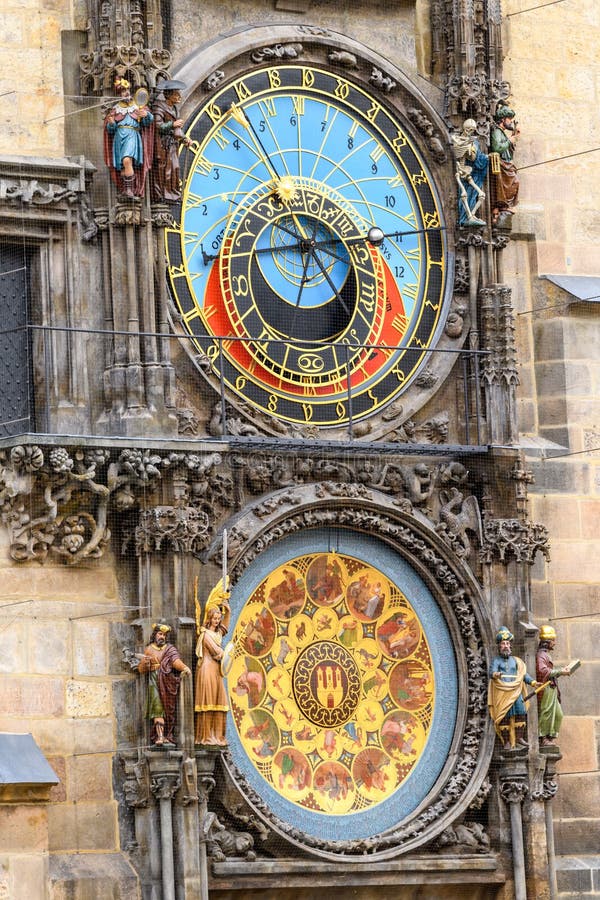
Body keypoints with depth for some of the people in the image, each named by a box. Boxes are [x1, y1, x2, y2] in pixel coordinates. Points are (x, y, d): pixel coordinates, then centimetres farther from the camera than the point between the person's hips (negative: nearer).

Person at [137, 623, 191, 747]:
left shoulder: (170, 649, 12)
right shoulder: (148, 650, 14)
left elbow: (176, 661, -6)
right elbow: (141, 670, 9)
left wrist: (184, 668, -27)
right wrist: (144, 663, -13)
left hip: (168, 682, 1)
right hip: (154, 682, -1)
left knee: (168, 709, -6)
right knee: (157, 708, -14)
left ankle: (167, 736, -1)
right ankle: (160, 737, -24)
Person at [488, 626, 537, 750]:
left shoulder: (515, 661, 17)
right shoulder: (496, 660, 5)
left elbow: (523, 674, 16)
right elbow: (492, 672, -12)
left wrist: (533, 682, 1)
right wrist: (495, 674, -36)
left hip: (516, 692, 3)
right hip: (502, 693, -3)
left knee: (521, 713, -8)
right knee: (504, 716, -6)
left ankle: (519, 737, 0)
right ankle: (506, 741, -2)